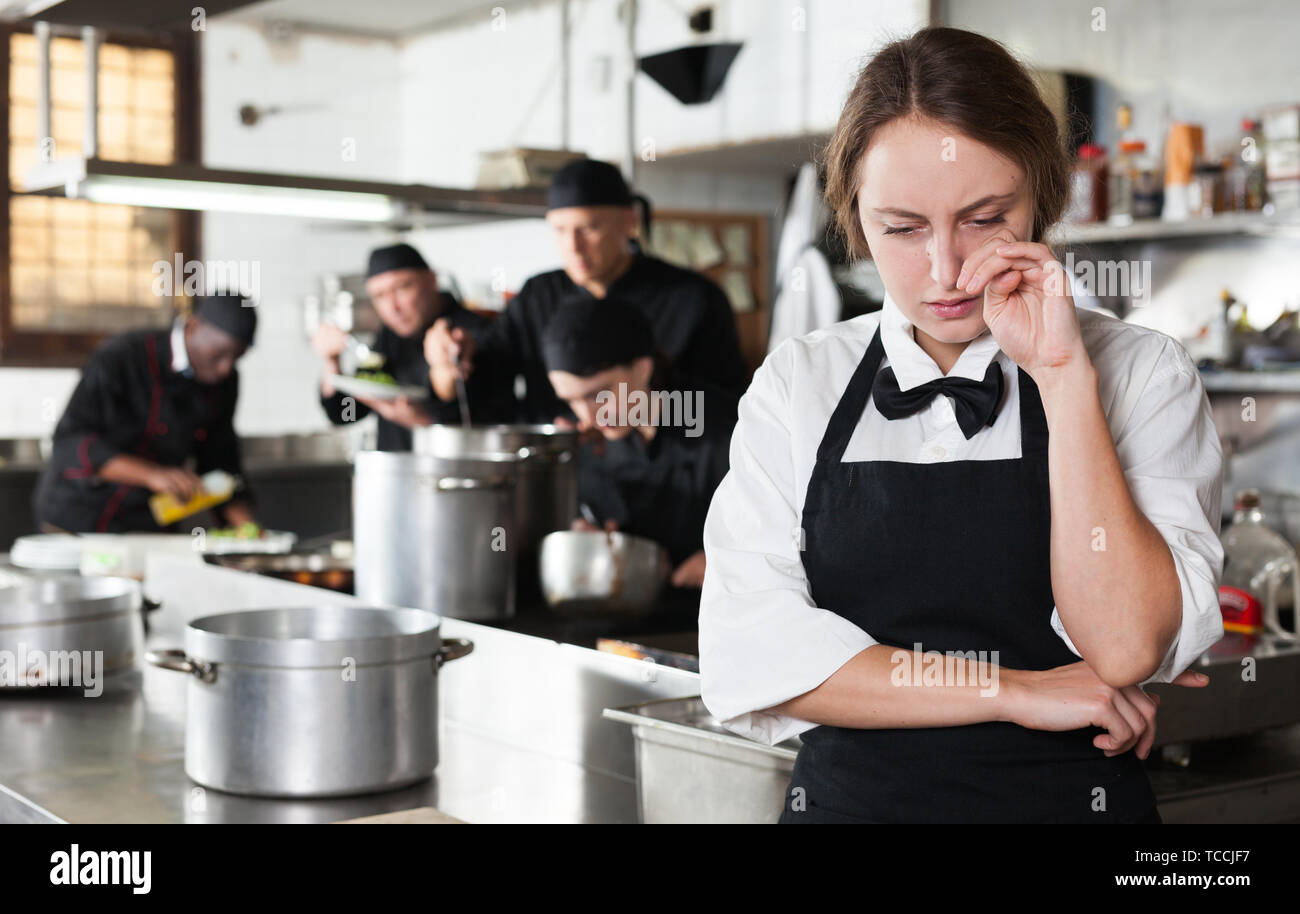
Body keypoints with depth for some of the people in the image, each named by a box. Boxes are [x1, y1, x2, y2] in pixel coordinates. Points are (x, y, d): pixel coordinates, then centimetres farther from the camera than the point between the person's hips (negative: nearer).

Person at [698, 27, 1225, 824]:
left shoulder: (1143, 373, -6)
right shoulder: (797, 384, -2)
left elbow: (1126, 645, -19)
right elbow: (748, 660, -12)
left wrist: (1063, 375, -20)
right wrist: (1016, 692, -15)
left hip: (1069, 797, -1)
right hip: (844, 796, 1)